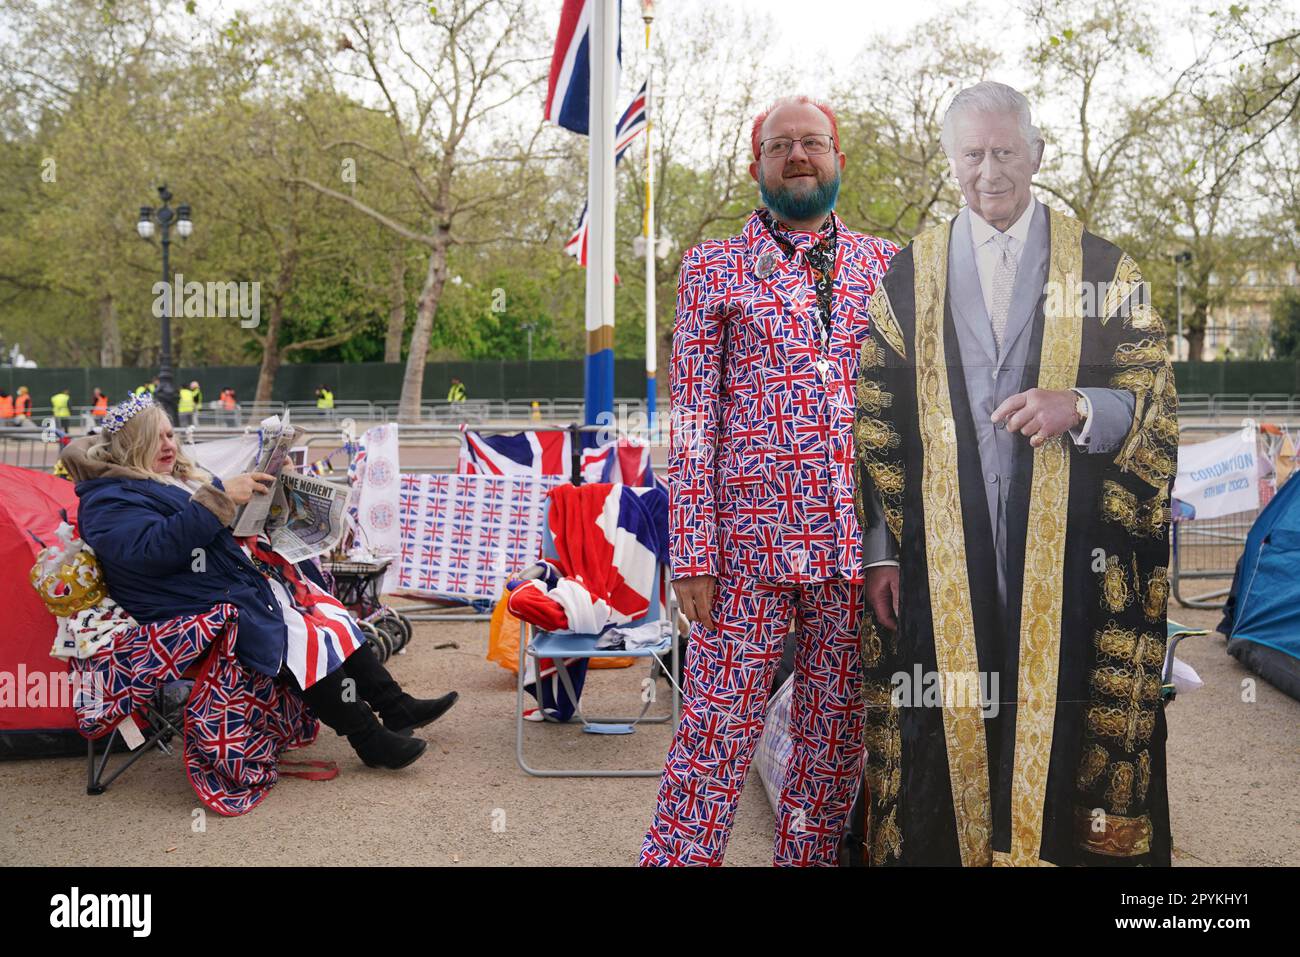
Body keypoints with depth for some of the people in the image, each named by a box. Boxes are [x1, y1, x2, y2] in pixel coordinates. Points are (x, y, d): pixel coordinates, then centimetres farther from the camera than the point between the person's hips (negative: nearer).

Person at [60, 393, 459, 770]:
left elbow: (236, 524, 26)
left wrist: (266, 490, 5)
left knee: (328, 613, -5)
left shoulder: (181, 475, 19)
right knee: (302, 636, -23)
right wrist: (220, 497, -28)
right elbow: (153, 549, -26)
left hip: (246, 577, 9)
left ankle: (395, 706, -2)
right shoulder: (108, 500, -7)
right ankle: (370, 739, -16)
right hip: (200, 607, -9)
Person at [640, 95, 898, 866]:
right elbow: (692, 420, 0)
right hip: (750, 543, -3)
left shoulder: (887, 266, 13)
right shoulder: (714, 269, 6)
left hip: (861, 543, 3)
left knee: (838, 740, 12)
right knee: (715, 737, -1)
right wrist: (692, 556, -6)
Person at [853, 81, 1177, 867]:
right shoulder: (910, 275, 9)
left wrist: (1078, 407, -16)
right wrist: (881, 550, 1)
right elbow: (877, 421, 7)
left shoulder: (1103, 268, 7)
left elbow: (1155, 402, 6)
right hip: (943, 551, 1)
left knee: (1064, 725, 2)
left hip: (1067, 547, 0)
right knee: (945, 732, 3)